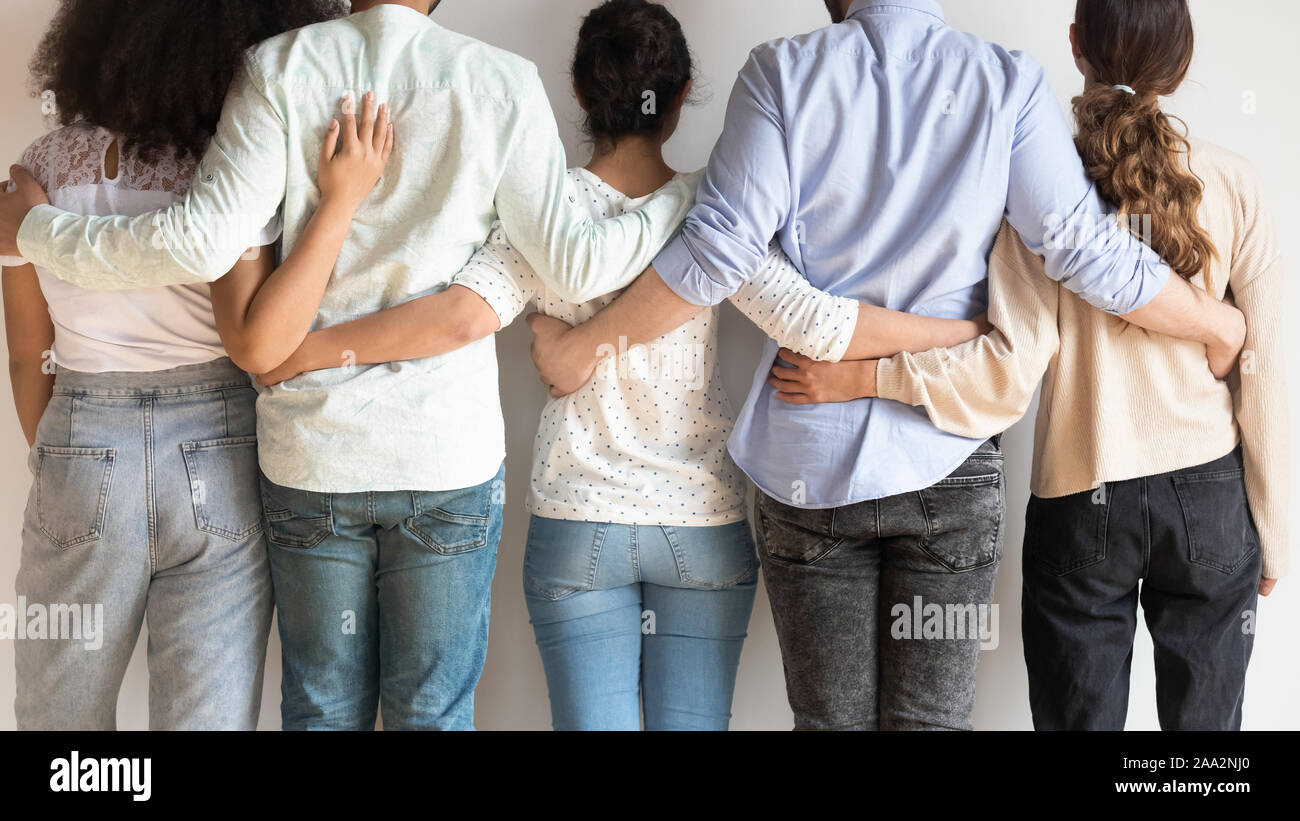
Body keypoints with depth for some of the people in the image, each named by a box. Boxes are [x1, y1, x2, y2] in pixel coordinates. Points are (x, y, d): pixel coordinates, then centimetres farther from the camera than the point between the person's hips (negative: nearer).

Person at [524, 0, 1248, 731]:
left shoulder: (782, 74, -5)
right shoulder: (1008, 82, -3)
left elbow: (720, 250, -11)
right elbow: (1089, 254, -6)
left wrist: (585, 346, 0)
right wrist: (1220, 323, 11)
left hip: (807, 469, 0)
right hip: (947, 464, 0)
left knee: (831, 716, 11)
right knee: (934, 718, 9)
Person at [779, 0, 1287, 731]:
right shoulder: (1232, 184, -4)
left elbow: (1013, 375, -18)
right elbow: (1263, 375, -1)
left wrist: (865, 377, -13)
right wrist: (1272, 536, 8)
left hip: (1082, 502, -1)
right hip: (1211, 499, 1)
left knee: (1079, 713, 11)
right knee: (1205, 716, 12)